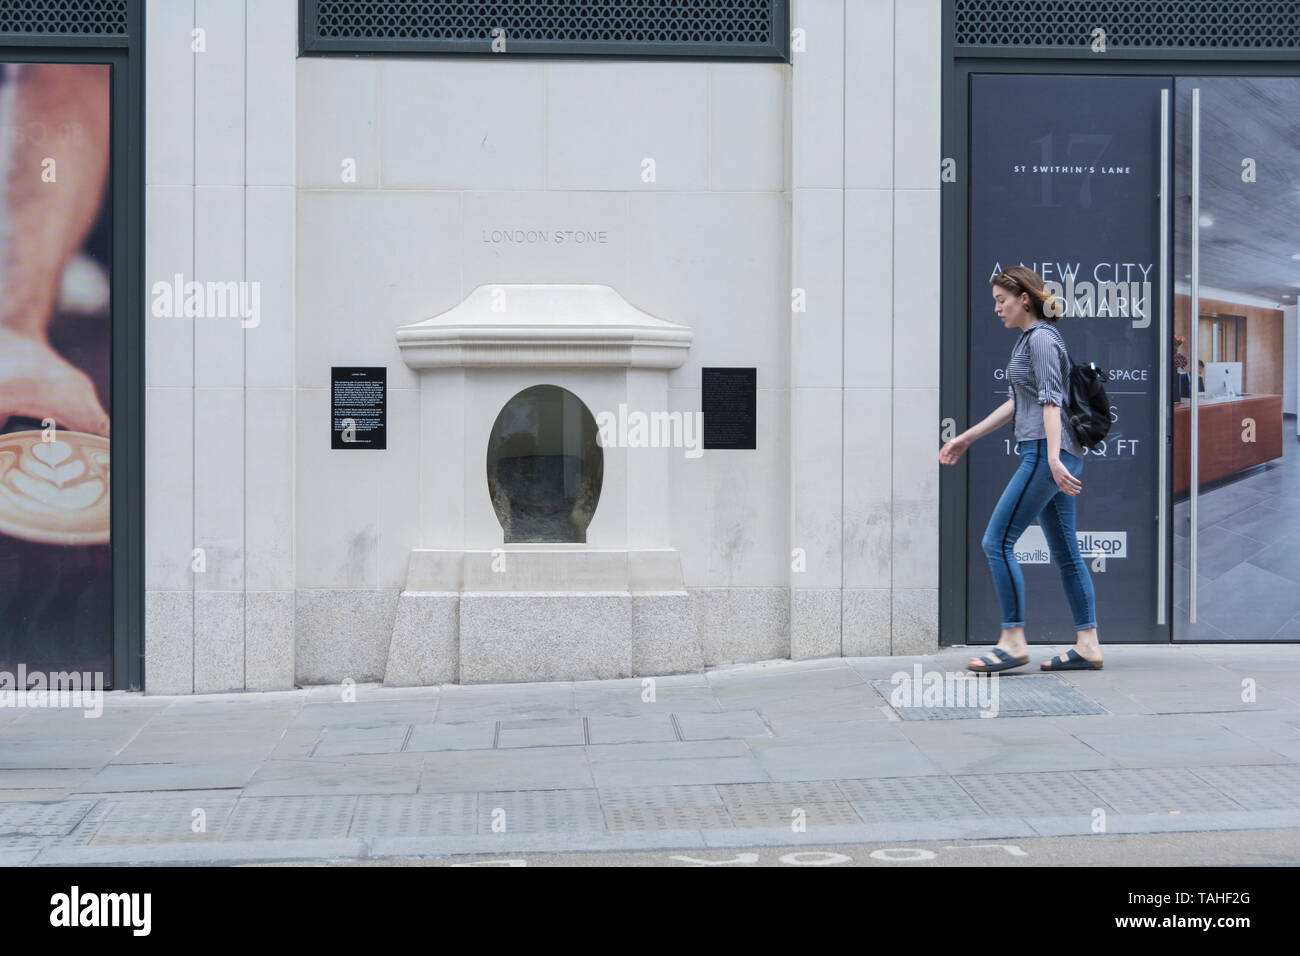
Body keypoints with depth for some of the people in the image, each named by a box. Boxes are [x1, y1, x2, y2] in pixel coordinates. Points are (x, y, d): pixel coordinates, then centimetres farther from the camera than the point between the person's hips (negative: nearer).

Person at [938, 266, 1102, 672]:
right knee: (1065, 551, 9)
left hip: (1046, 454, -10)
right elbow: (1017, 402, 27)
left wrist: (1053, 459, -29)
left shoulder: (1041, 339, -9)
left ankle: (1013, 642, -5)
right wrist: (967, 437, 29)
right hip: (1058, 457, 10)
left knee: (998, 541, -8)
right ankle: (1087, 645, 11)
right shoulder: (1030, 339, 20)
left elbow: (1051, 401, -20)